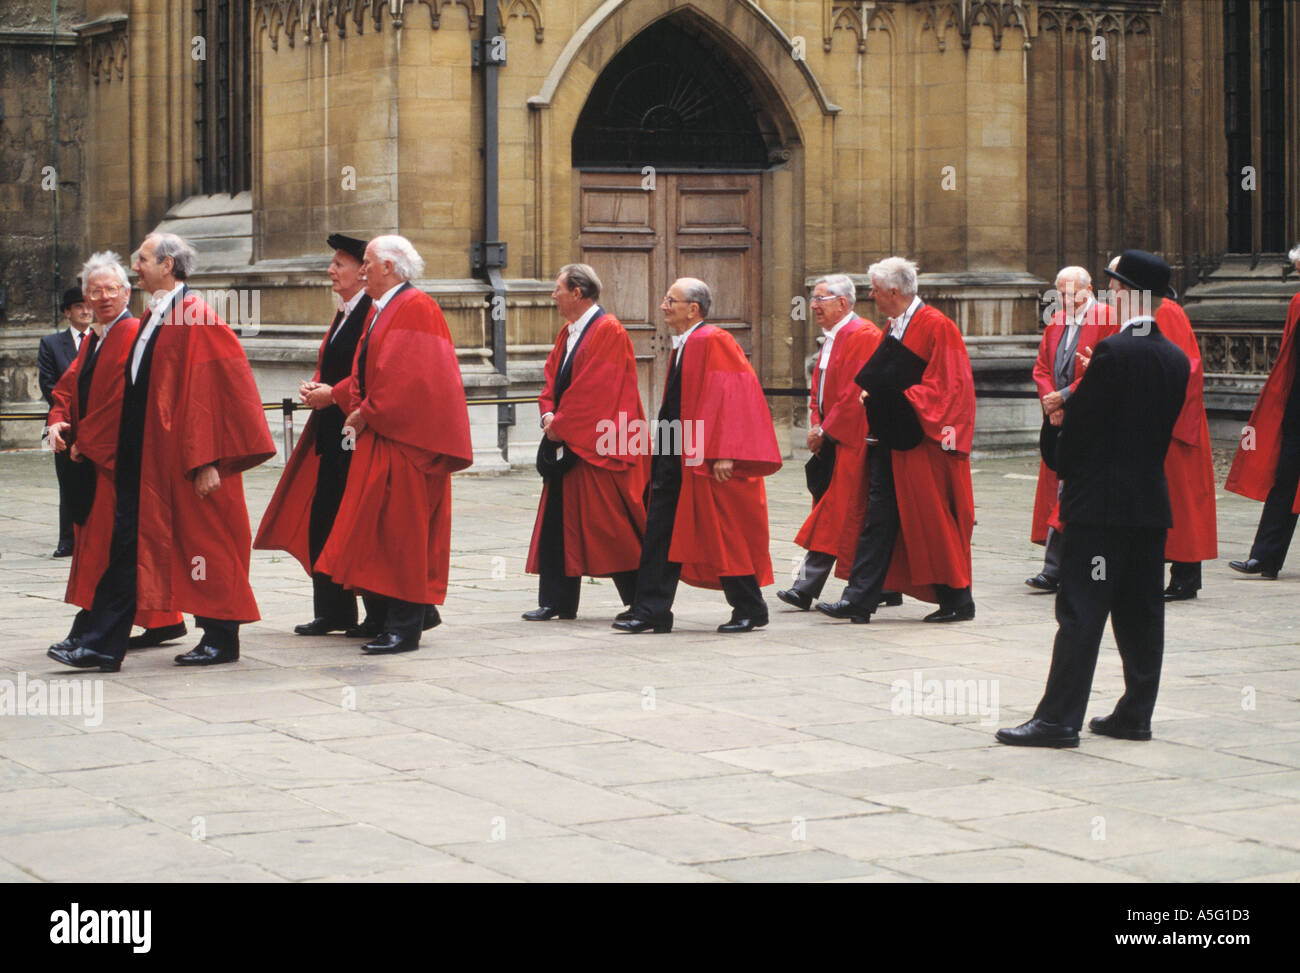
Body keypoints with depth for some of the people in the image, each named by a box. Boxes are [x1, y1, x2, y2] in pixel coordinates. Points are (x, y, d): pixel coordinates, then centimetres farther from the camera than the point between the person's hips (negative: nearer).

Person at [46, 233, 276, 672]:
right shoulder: (152, 318, 14)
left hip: (186, 457, -9)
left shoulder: (196, 317, -13)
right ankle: (101, 646, 6)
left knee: (204, 541, 2)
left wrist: (207, 461, -20)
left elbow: (212, 390, -18)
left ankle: (221, 640, 14)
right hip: (145, 456, 9)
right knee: (126, 542, 6)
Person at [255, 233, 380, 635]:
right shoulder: (343, 315, 18)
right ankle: (332, 612, 18)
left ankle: (380, 615, 3)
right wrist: (313, 387, 6)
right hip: (331, 432, 10)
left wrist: (332, 395, -16)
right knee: (323, 521, 10)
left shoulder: (375, 313, -13)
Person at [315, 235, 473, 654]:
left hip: (405, 439, -10)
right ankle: (419, 608, 20)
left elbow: (408, 376, -20)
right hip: (380, 438, 10)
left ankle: (404, 627, -6)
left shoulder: (416, 309, -13)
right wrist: (358, 411, 3)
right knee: (387, 527, 11)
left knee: (401, 527, -8)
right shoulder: (381, 311, 17)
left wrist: (367, 413, -15)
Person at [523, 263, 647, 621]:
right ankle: (557, 602, 12)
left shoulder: (608, 332, -13)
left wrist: (560, 425, -15)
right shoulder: (568, 333, 16)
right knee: (559, 520, 7)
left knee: (611, 525, -5)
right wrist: (549, 415, -3)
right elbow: (553, 378, 16)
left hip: (597, 445, -9)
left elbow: (592, 389, -19)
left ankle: (639, 602, 4)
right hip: (566, 443, 9)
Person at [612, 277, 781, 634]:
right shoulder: (683, 346, 15)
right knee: (661, 530, 4)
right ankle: (652, 611, 6)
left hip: (709, 457, -9)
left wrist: (724, 453, -24)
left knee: (725, 536, 0)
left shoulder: (713, 342, -13)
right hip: (677, 455, 9)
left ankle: (749, 610, 12)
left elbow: (733, 396, -19)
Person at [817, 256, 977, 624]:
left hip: (922, 442, -8)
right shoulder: (894, 327, 14)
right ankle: (859, 599, 4)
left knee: (933, 522, -1)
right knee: (879, 515, 5)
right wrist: (870, 394, 3)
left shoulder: (936, 327, -12)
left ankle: (957, 600, 12)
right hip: (889, 440, 8)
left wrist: (900, 401, -18)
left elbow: (946, 385, -15)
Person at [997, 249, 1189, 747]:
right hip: (1152, 500, 7)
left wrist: (1066, 470, 4)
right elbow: (1170, 427, 12)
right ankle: (1135, 714, 17)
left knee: (1081, 612, -6)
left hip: (1101, 501, -7)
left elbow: (1081, 422, -12)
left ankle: (1059, 718, -5)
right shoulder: (1176, 359, 6)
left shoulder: (1112, 352, -15)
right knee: (1141, 613, 11)